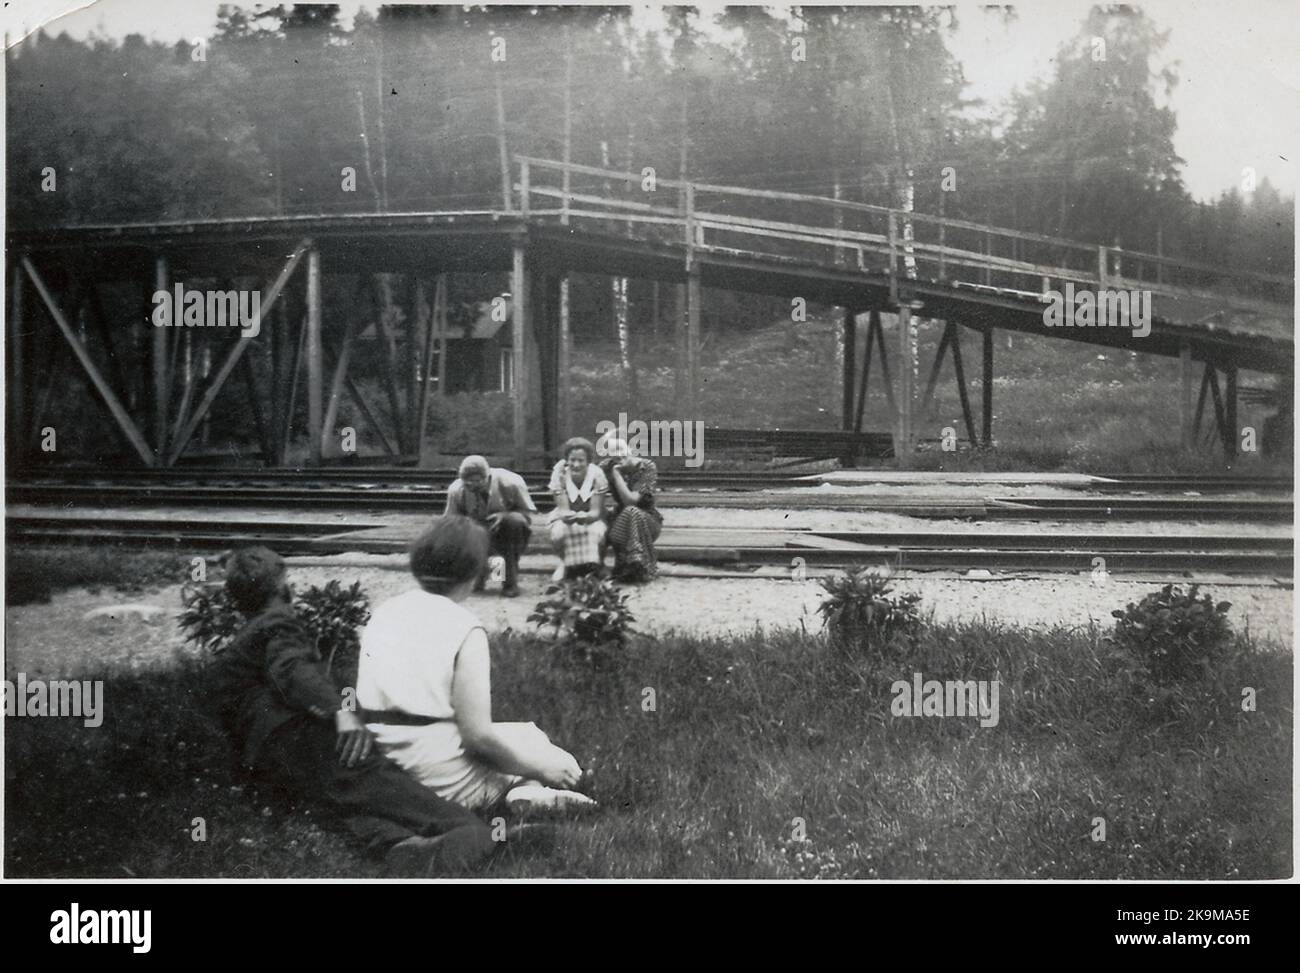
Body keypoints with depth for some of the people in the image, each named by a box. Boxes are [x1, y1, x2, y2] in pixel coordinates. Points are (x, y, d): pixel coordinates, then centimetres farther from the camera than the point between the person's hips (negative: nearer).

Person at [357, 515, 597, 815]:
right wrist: (539, 768, -3)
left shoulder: (382, 614, 7)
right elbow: (478, 734, -16)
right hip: (442, 782, -6)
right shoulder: (464, 628, -12)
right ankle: (528, 791, -11)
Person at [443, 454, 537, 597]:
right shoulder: (457, 490, -18)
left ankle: (511, 581, -20)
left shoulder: (510, 483, -24)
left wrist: (504, 515, -34)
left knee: (516, 520, -37)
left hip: (507, 537, -2)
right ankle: (480, 573, 10)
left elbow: (527, 514, -14)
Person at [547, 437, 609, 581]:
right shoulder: (559, 475, -17)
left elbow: (596, 511, -22)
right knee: (558, 535, -33)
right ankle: (566, 563, 3)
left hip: (591, 518, -1)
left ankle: (593, 566, -2)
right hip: (566, 517, 1)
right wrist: (568, 516, -47)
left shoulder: (597, 475, -20)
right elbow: (563, 509, -20)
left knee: (597, 534, -36)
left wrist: (585, 516, -47)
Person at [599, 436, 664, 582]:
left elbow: (630, 500, -23)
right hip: (621, 519, 2)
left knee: (631, 512, -36)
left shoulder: (647, 467, -13)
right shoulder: (607, 467, -4)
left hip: (647, 520, -2)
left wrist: (616, 473, -25)